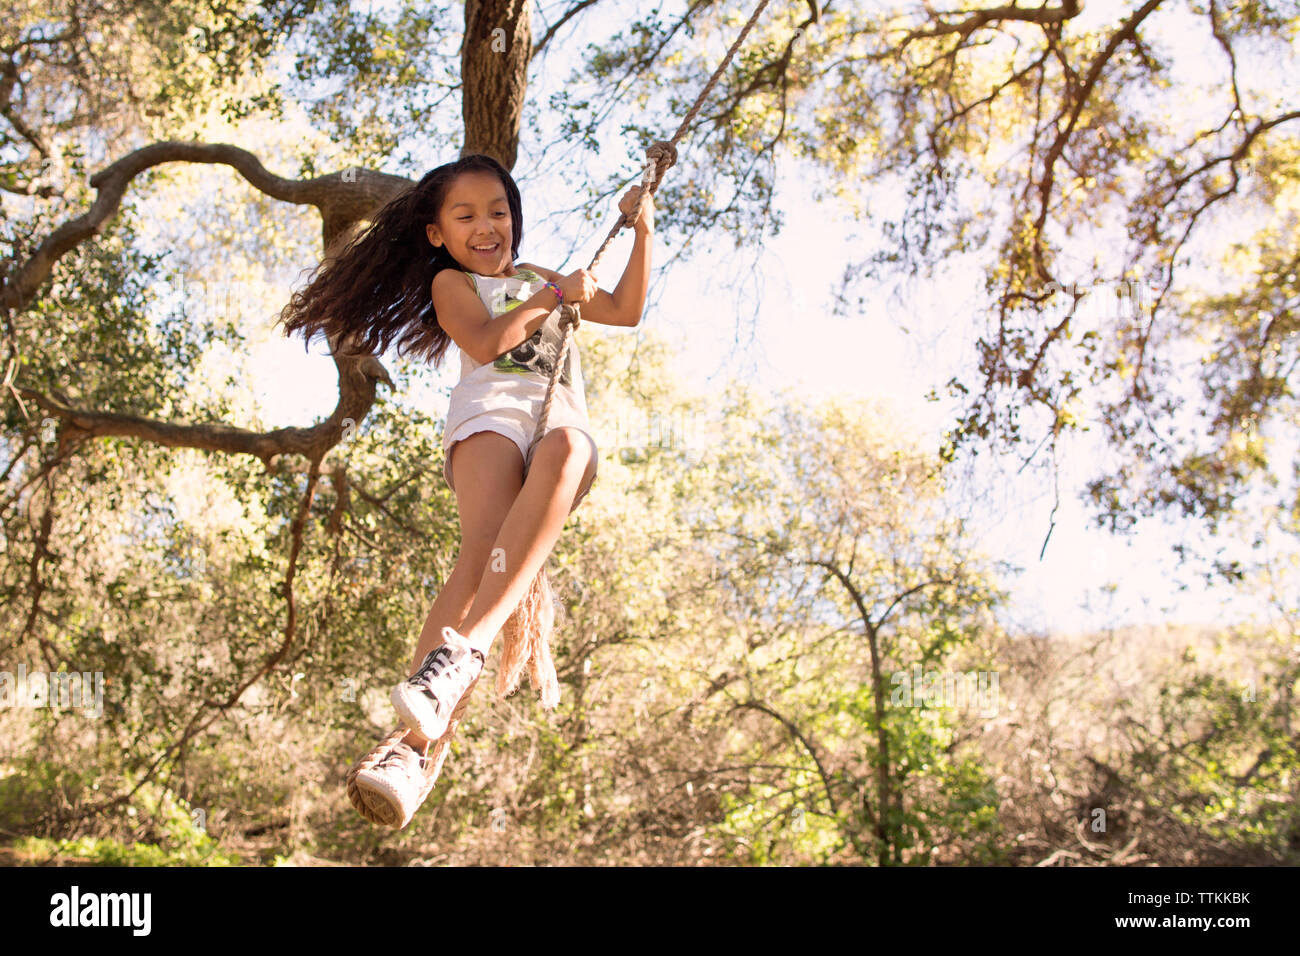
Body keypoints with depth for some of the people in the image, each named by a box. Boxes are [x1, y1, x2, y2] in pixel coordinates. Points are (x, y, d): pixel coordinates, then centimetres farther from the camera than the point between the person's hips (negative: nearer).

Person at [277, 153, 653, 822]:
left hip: (563, 419, 3)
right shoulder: (451, 281, 25)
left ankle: (458, 653, -51)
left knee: (565, 449, -40)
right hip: (490, 409, -2)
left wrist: (643, 230, 30)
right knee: (482, 549, -34)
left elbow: (625, 311, 36)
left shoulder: (538, 276, 39)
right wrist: (555, 296, 10)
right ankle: (416, 748, -48)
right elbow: (484, 343, 4)